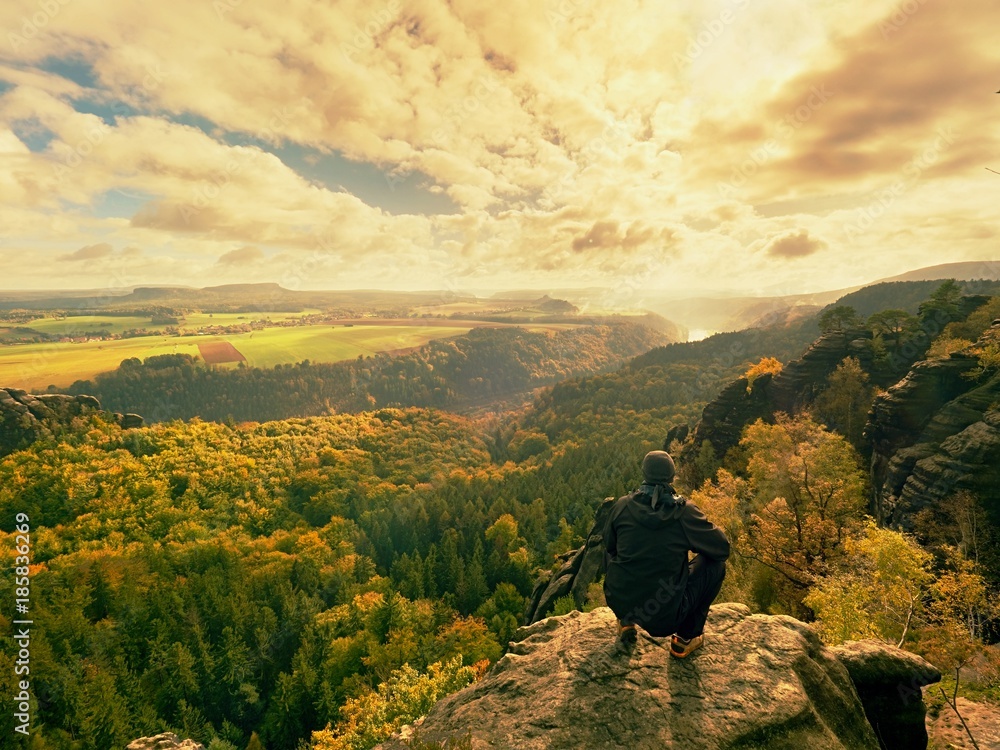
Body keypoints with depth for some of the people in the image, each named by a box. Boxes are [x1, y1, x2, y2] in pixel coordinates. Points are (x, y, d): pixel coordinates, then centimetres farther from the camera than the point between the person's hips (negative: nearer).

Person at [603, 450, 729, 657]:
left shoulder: (622, 505, -6)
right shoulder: (685, 511, -13)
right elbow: (722, 549, -1)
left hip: (618, 603, 3)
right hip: (665, 618, -3)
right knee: (716, 564, 13)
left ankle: (626, 623, 26)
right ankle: (686, 638, 21)